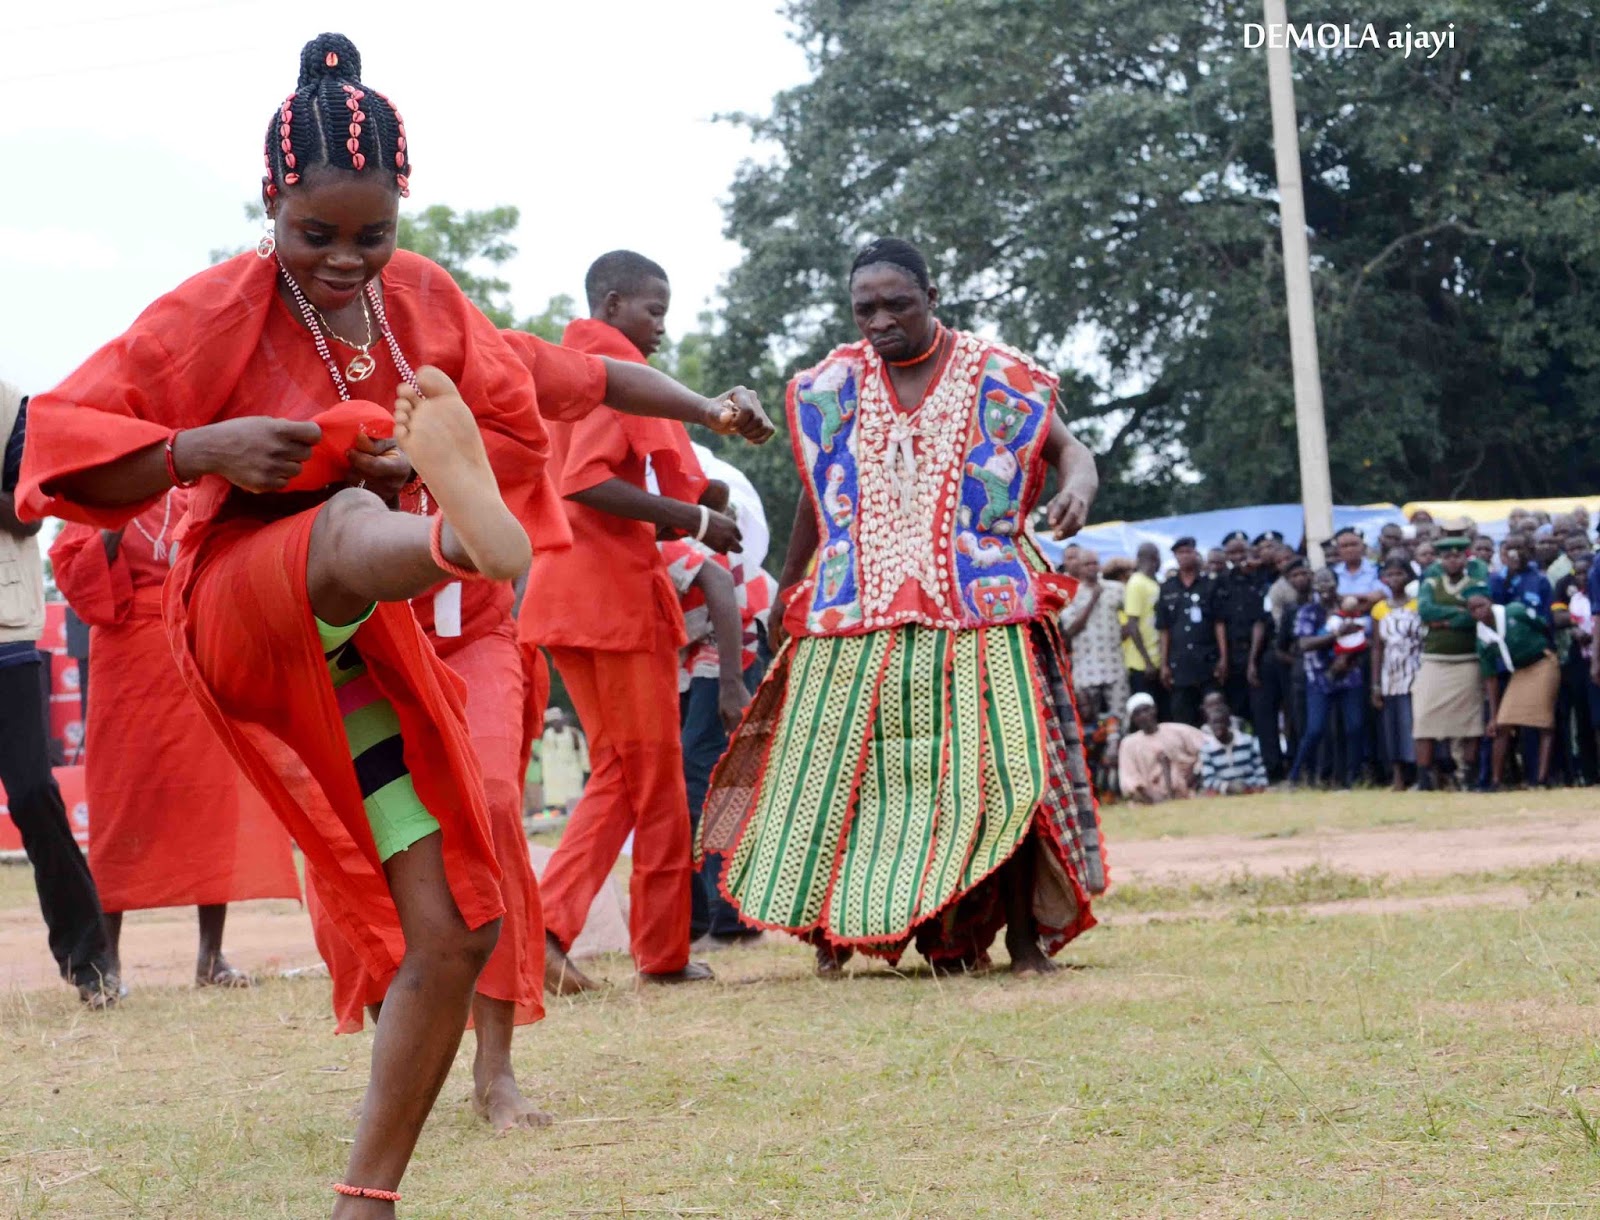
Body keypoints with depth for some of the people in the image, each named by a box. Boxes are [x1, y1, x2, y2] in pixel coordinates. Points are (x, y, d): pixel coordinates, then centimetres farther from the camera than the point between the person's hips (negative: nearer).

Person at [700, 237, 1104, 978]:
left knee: (996, 763, -11)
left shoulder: (999, 379, 1)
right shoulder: (834, 385, 9)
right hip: (857, 620, 3)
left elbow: (1069, 451, 5)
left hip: (977, 612, -3)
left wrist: (1076, 488, -19)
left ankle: (1022, 930, -5)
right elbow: (816, 497, 19)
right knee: (839, 768, -1)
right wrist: (787, 596, 20)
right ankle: (833, 923, 8)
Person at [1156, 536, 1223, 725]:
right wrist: (1164, 664, 5)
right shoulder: (1167, 590, 9)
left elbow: (1219, 624, 1)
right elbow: (1164, 630, 9)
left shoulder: (1210, 586, 4)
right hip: (1179, 665, 2)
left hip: (1208, 662, -2)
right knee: (1182, 720, 4)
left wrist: (1223, 658, -7)